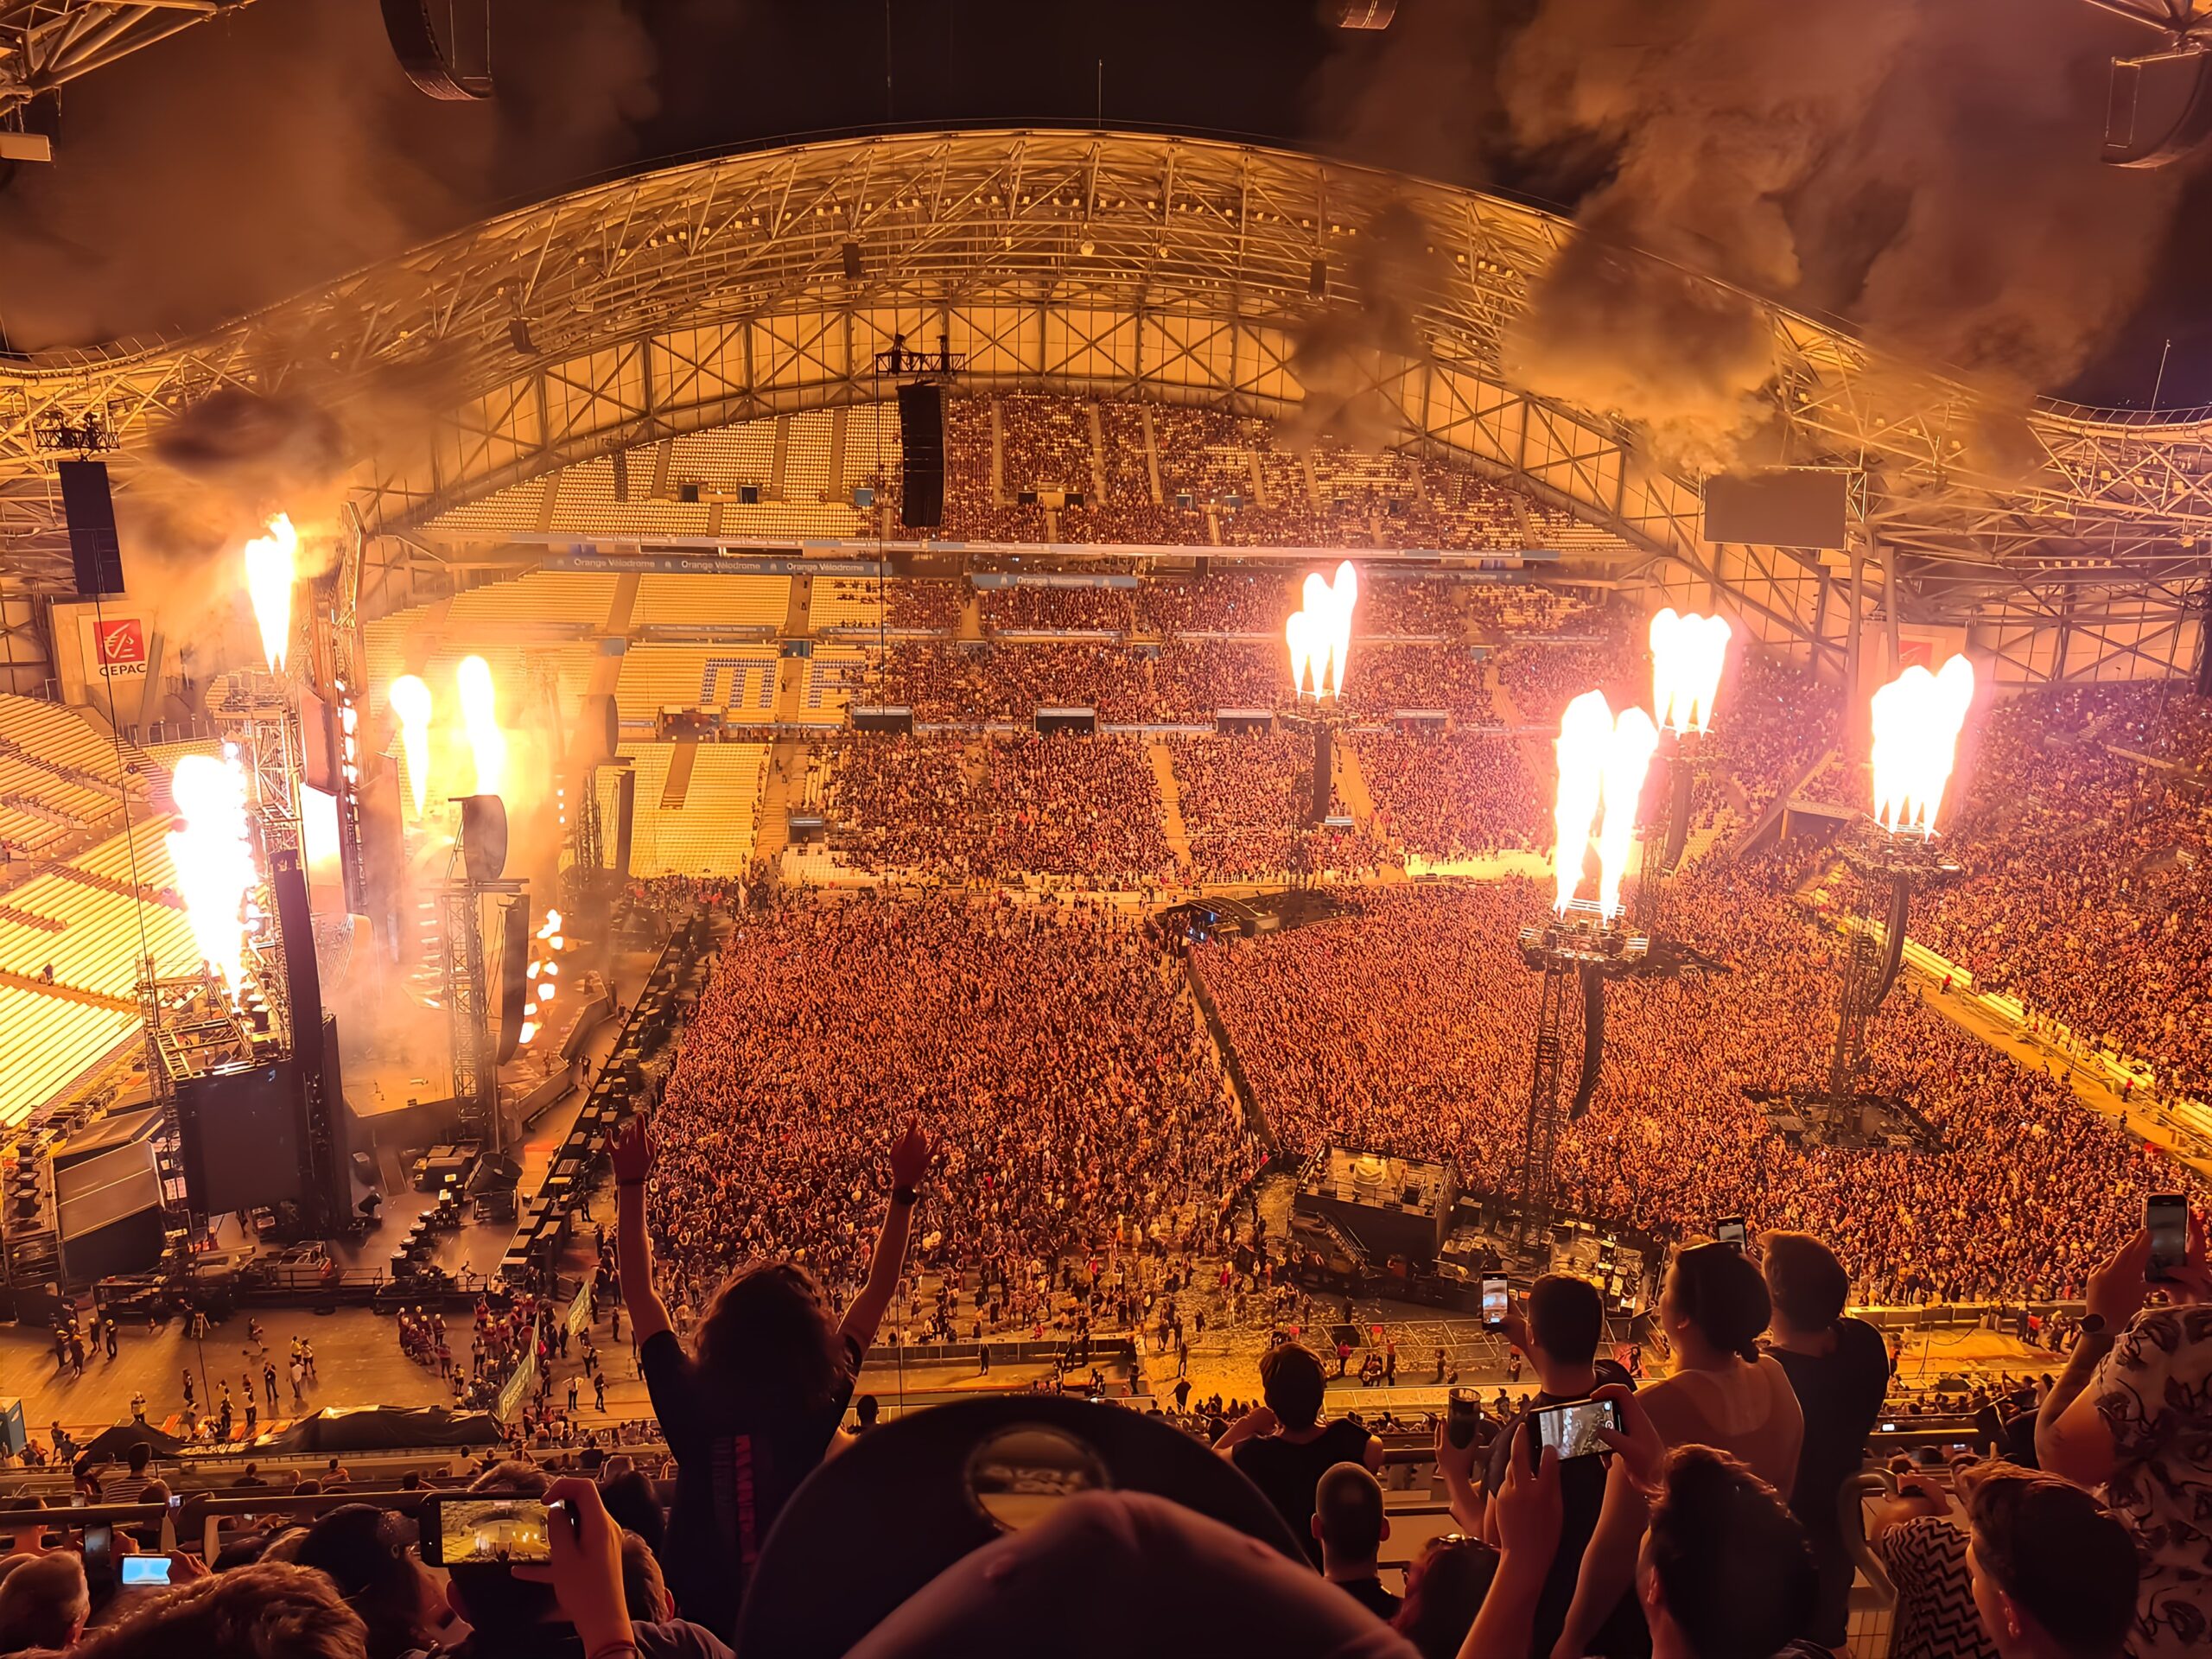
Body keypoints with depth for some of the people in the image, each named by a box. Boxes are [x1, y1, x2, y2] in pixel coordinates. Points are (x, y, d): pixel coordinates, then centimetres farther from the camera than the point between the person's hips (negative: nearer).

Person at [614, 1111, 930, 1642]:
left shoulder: (690, 1402, -21)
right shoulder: (820, 1408, -20)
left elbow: (638, 1292, -9)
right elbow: (876, 1293, -11)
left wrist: (632, 1184, -6)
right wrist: (905, 1189, -8)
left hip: (701, 1620, 0)